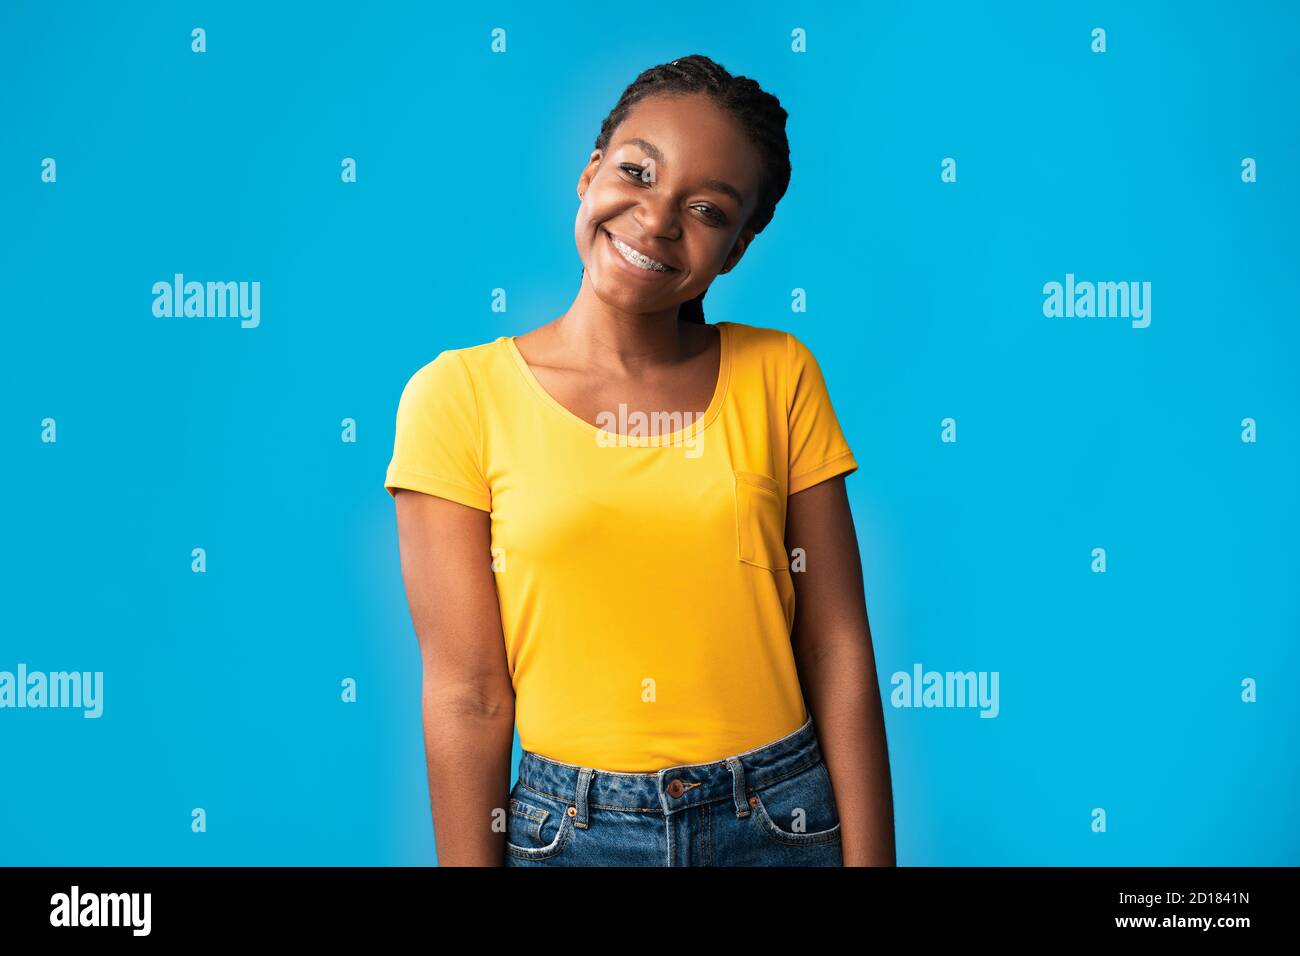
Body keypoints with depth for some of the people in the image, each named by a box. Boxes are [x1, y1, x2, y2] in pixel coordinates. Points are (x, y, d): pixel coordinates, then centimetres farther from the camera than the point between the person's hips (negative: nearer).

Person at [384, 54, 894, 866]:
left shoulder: (779, 379, -3)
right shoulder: (460, 396, -8)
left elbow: (840, 658, -4)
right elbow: (468, 693, -8)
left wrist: (869, 857, -6)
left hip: (784, 821, 2)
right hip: (572, 827, -1)